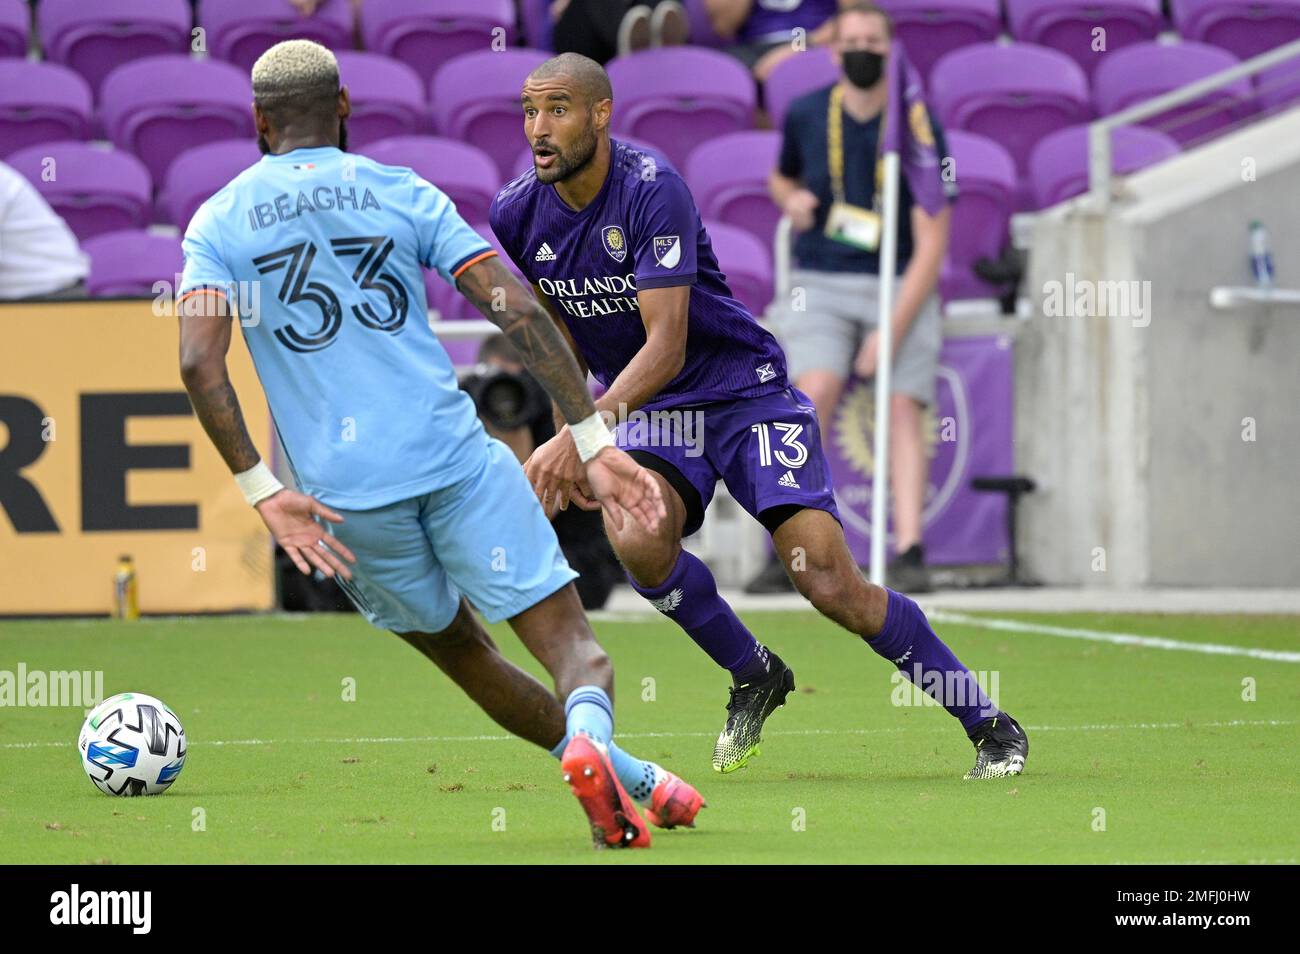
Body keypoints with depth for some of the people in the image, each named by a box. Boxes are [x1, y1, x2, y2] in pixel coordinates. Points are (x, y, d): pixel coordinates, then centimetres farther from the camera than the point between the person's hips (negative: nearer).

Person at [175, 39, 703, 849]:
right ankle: (593, 737, -35)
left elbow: (199, 363, -7)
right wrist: (594, 443, -2)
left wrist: (262, 493, -6)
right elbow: (519, 310, -2)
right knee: (566, 633, -2)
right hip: (454, 453, -1)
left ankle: (626, 780, 21)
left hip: (343, 490, 1)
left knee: (457, 646, 23)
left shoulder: (218, 225, 8)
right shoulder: (402, 194, 8)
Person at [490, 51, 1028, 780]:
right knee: (637, 541, -28)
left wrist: (583, 432, -40)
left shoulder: (652, 189, -24)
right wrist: (574, 438, 13)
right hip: (649, 410, 5)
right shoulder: (518, 213, -5)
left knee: (835, 589, -14)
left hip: (746, 391, -5)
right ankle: (754, 676, 0)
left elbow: (666, 345, -30)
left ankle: (991, 726, 3)